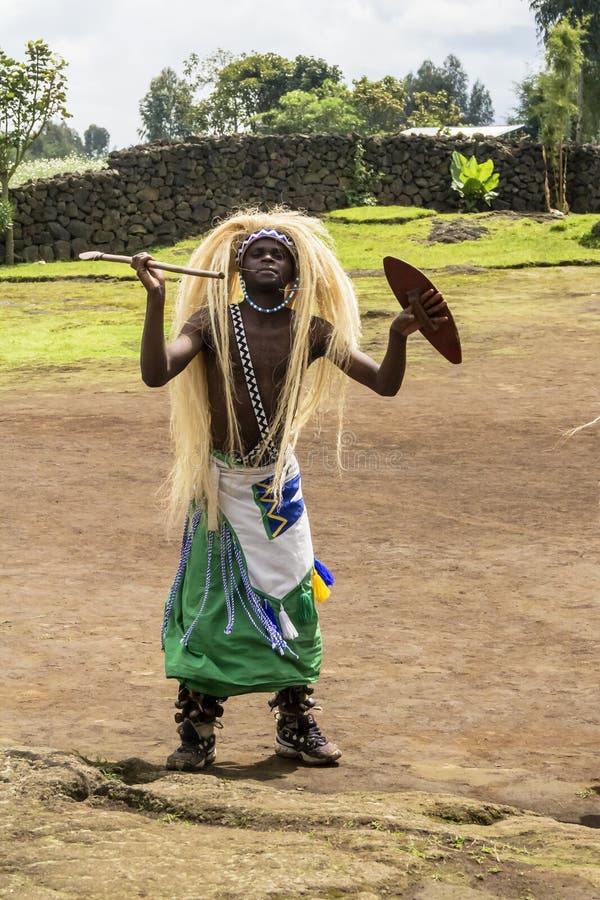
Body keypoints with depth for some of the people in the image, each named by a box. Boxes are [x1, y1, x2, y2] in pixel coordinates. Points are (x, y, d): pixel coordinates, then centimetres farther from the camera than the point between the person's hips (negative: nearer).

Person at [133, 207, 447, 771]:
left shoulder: (311, 331, -2)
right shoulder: (213, 321, -8)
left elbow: (384, 383, -5)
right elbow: (155, 374, -23)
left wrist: (399, 335, -24)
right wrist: (155, 301, -33)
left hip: (277, 484, 2)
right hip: (220, 481, -2)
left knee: (291, 600, 5)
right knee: (207, 602, -1)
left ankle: (296, 726, 18)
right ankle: (196, 731, 9)